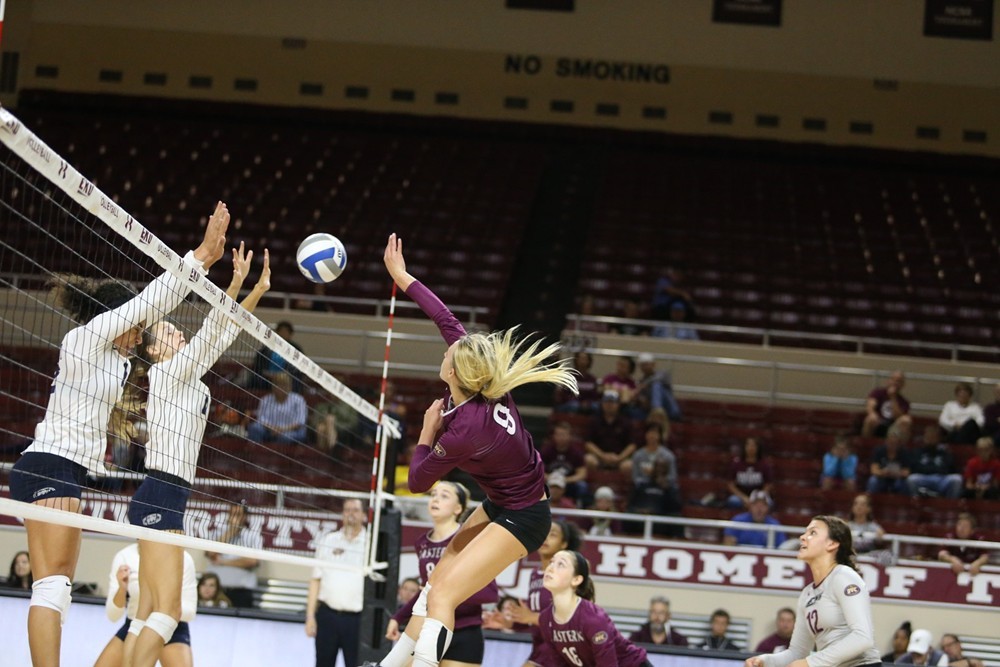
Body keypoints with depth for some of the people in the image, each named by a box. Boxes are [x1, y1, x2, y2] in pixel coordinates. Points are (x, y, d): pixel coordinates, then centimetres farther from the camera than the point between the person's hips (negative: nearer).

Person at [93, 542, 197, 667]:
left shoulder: (182, 558, -20)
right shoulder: (124, 557, -17)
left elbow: (190, 611, -14)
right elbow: (112, 615, -15)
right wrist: (122, 588, -35)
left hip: (171, 630, -2)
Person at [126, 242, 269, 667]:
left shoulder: (189, 379, 19)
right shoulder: (165, 372, -4)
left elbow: (223, 335, 19)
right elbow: (209, 331, -14)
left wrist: (259, 289, 16)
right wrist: (236, 282, -20)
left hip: (166, 500, 10)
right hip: (160, 498, -10)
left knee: (148, 614, 3)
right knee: (167, 610, -16)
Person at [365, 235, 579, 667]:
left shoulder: (465, 429, -31)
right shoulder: (485, 383, -11)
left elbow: (417, 481, -15)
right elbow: (447, 321, 3)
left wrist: (427, 434, -3)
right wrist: (403, 278, 9)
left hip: (520, 519, -9)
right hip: (499, 504, 9)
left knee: (442, 596, -17)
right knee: (435, 582, 12)